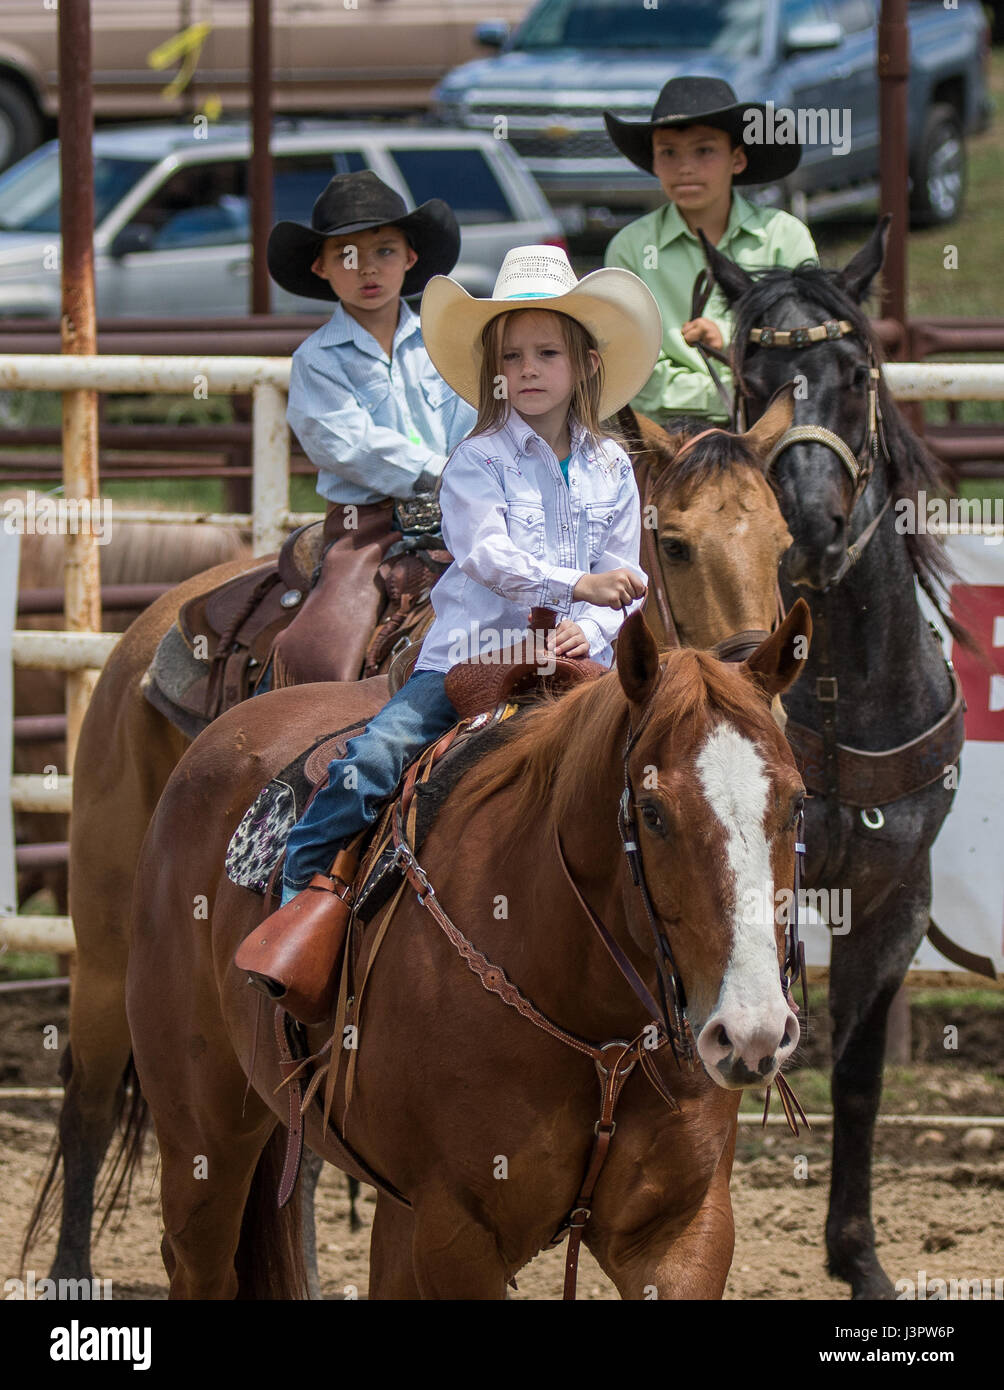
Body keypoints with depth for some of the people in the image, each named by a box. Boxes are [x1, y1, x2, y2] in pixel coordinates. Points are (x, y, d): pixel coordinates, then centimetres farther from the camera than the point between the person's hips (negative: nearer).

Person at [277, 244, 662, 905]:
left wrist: (591, 629, -14)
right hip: (471, 657, -3)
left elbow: (622, 578, 8)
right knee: (375, 757, -19)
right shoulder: (478, 462, -2)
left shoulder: (612, 469, 10)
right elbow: (488, 555, -16)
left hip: (572, 662, 3)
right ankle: (300, 877, -4)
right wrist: (576, 585, -30)